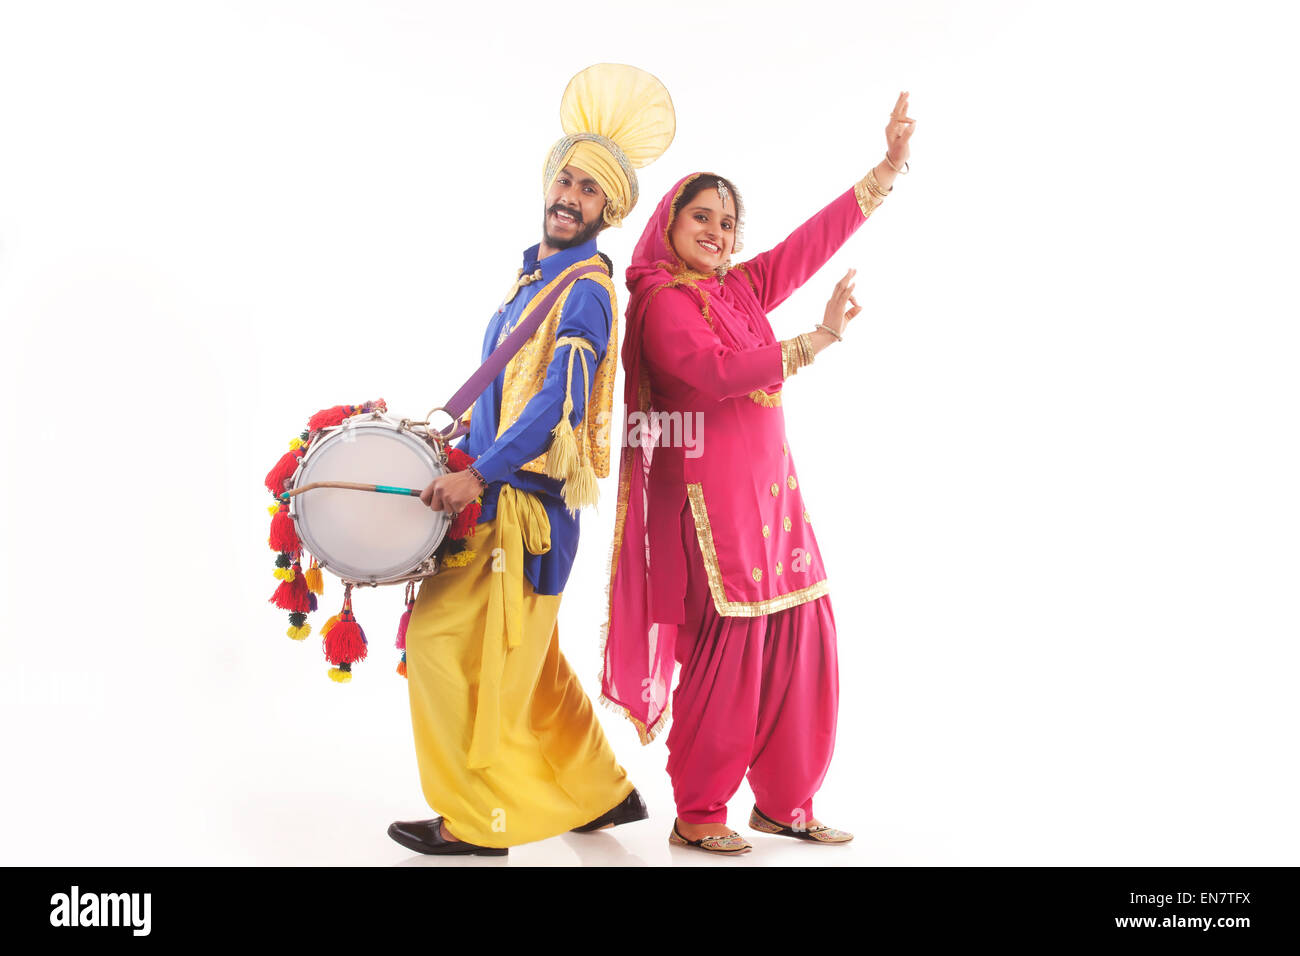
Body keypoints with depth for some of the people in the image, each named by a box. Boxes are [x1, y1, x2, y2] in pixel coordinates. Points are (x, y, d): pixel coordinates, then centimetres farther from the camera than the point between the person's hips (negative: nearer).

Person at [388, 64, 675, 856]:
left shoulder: (586, 289, -13)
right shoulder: (534, 275, 16)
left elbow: (559, 404, -24)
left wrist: (478, 473, -27)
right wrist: (455, 450, 19)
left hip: (527, 500, -9)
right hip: (501, 494, 9)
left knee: (448, 641, -4)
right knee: (525, 660, 16)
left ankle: (478, 820, 9)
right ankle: (602, 792, 29)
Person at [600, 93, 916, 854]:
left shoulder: (741, 288, 16)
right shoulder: (661, 300, -7)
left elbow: (819, 237, 16)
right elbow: (714, 372, -23)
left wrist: (892, 164, 14)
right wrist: (816, 341, -23)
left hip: (773, 492, 8)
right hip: (712, 499, -8)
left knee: (802, 644, 7)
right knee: (725, 650, -6)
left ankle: (784, 803, 19)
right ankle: (697, 815, 9)